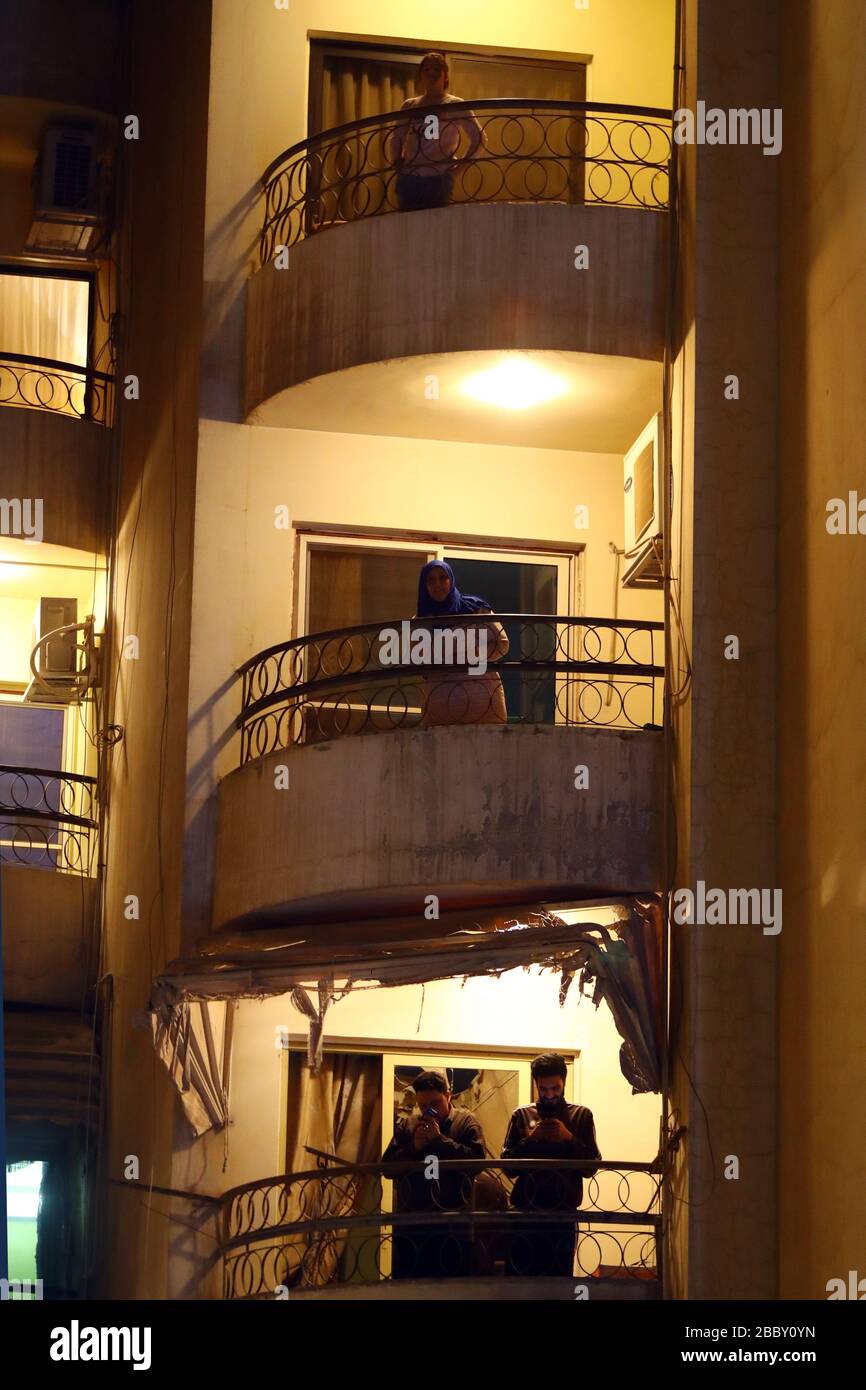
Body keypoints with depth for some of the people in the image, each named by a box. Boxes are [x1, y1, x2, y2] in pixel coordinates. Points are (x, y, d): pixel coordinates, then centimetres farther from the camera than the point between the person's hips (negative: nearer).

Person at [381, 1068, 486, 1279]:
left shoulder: (466, 1122, 3)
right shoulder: (406, 1125, 12)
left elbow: (477, 1160, -13)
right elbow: (387, 1166, 6)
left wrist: (440, 1139, -13)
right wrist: (413, 1148, -9)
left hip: (451, 1221, -3)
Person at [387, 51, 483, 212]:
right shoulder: (410, 106, 14)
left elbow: (478, 138, 1)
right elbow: (395, 138, 20)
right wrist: (396, 161, 4)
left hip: (440, 178, -4)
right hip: (408, 178, 4)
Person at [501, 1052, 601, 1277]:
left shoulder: (581, 1115, 8)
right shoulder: (522, 1115, 10)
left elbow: (591, 1167, 2)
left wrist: (569, 1139, -11)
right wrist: (529, 1139, -9)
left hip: (563, 1213, 0)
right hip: (525, 1211, 0)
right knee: (518, 1275, -3)